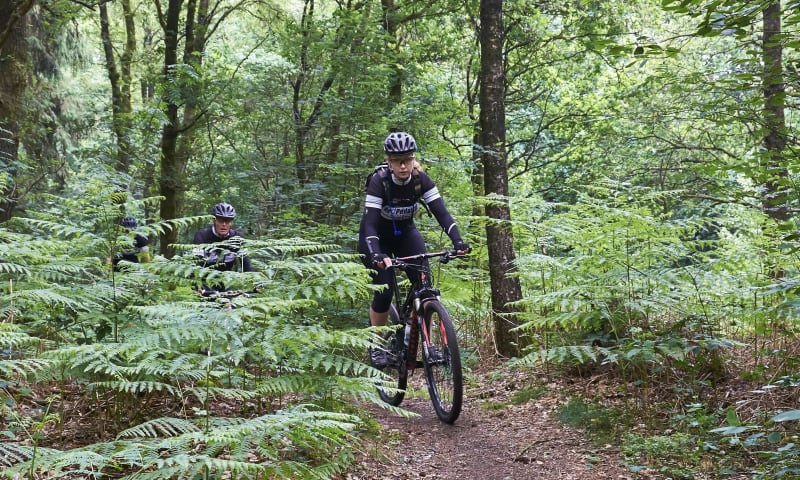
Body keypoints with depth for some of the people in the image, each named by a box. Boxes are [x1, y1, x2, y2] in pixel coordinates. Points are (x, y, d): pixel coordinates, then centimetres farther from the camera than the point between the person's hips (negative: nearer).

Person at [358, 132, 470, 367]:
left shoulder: (421, 180, -20)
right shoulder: (379, 182, -29)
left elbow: (441, 212, -25)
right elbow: (369, 223, -35)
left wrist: (457, 241, -40)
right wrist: (376, 254, -52)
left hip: (405, 233, 3)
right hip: (377, 238, -3)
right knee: (384, 293, -15)